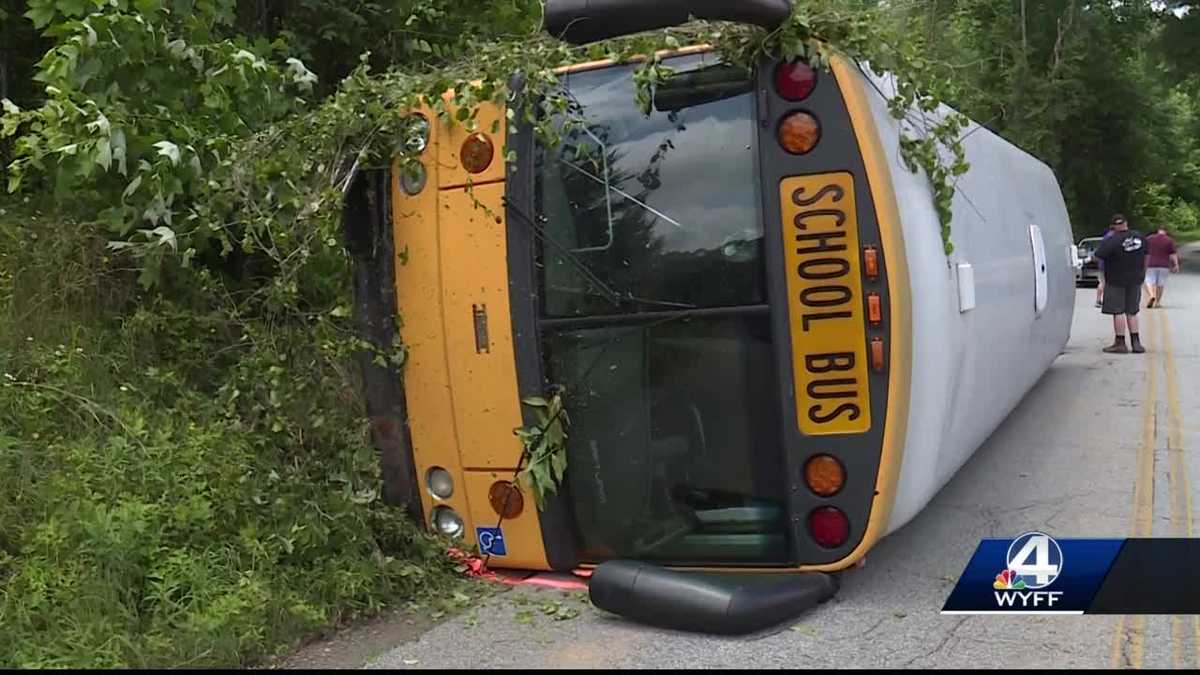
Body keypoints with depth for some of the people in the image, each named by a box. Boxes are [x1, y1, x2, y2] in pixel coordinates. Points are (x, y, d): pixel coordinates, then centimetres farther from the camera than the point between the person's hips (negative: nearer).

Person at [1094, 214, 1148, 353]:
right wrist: (1142, 273, 22)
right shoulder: (1140, 237, 2)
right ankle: (1135, 342, 11)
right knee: (1132, 312, 13)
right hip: (1135, 280, 6)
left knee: (1118, 312, 0)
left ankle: (1120, 343, 0)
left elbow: (1098, 257, -21)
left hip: (1116, 281, -6)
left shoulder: (1112, 241, -19)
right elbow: (1146, 256, 12)